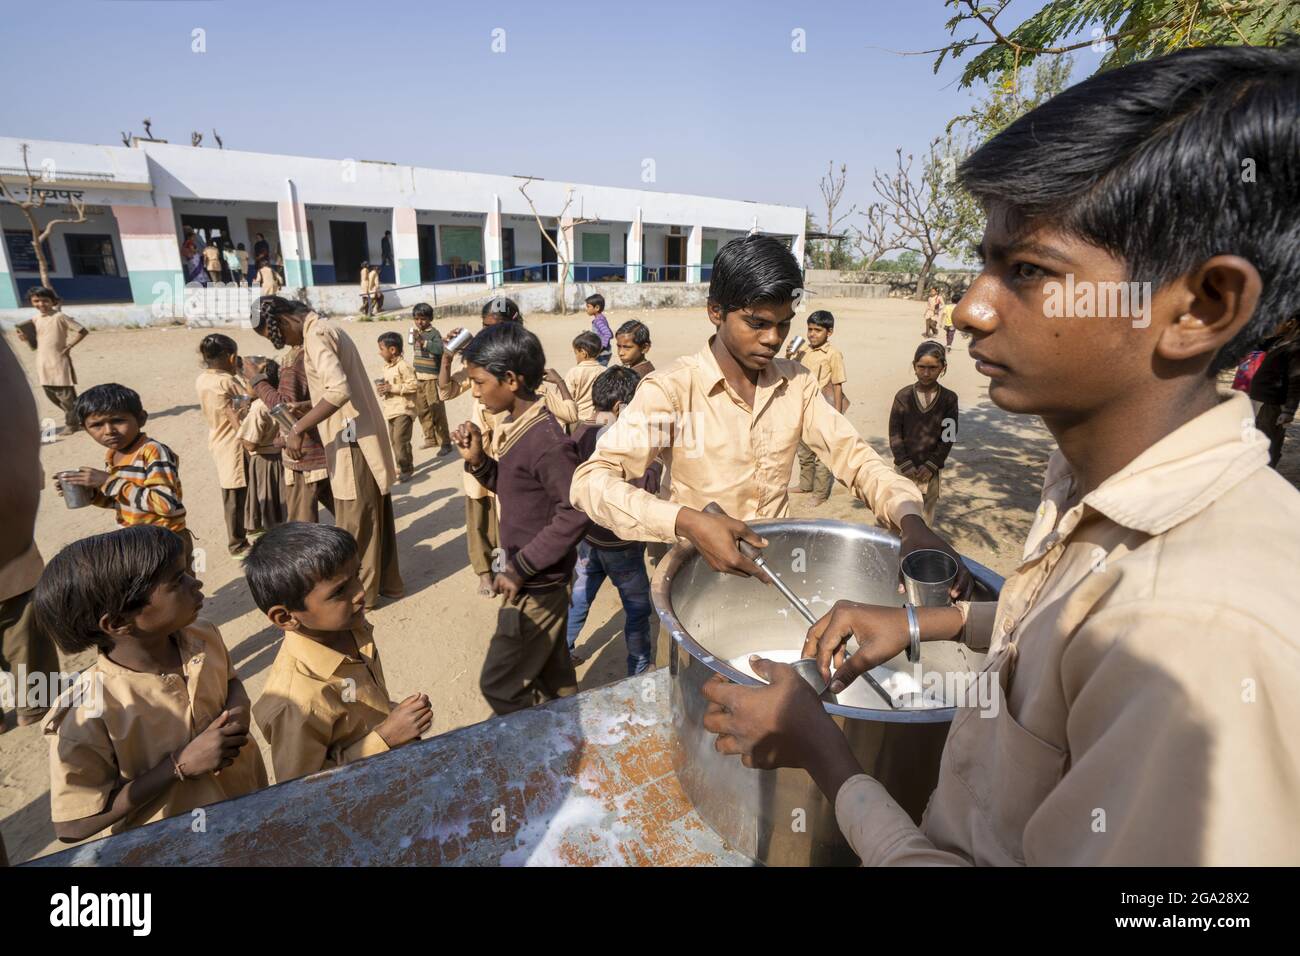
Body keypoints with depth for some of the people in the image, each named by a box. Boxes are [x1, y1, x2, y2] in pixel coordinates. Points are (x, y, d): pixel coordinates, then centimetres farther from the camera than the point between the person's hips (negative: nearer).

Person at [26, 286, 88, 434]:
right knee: (52, 396, 13)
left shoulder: (59, 317, -10)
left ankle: (71, 424, 9)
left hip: (59, 363, -8)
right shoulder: (35, 320, 10)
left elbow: (82, 331, -14)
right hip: (42, 364, 8)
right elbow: (35, 343, 18)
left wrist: (68, 347, -12)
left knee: (66, 396, -3)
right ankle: (78, 418, 25)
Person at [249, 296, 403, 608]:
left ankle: (360, 593, 14)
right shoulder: (324, 328, 16)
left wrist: (298, 428, -25)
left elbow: (339, 390, -29)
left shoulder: (316, 335, -15)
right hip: (363, 435, 10)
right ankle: (387, 582, 27)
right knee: (374, 516, 16)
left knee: (354, 524, 1)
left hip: (353, 441, -10)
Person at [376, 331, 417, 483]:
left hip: (403, 409, -9)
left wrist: (392, 388, -22)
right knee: (393, 440, 13)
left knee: (400, 440, -11)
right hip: (390, 409, 9)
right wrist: (383, 388, 1)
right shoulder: (387, 366, 11)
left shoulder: (403, 366, -16)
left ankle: (405, 469, 0)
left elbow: (413, 385, -22)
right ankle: (403, 466, 24)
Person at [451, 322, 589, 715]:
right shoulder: (511, 424, 4)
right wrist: (477, 460, -4)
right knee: (553, 677, 22)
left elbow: (576, 512, -28)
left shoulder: (545, 440, -25)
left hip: (536, 586, -9)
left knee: (499, 685, 6)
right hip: (534, 579, 9)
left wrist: (521, 567, -24)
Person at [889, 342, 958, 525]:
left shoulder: (949, 398, -2)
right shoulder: (903, 396, -4)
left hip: (931, 469, 1)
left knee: (928, 510, 8)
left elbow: (948, 437, -3)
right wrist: (905, 465, -10)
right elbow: (895, 433, -4)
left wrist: (930, 465, -10)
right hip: (905, 467, -1)